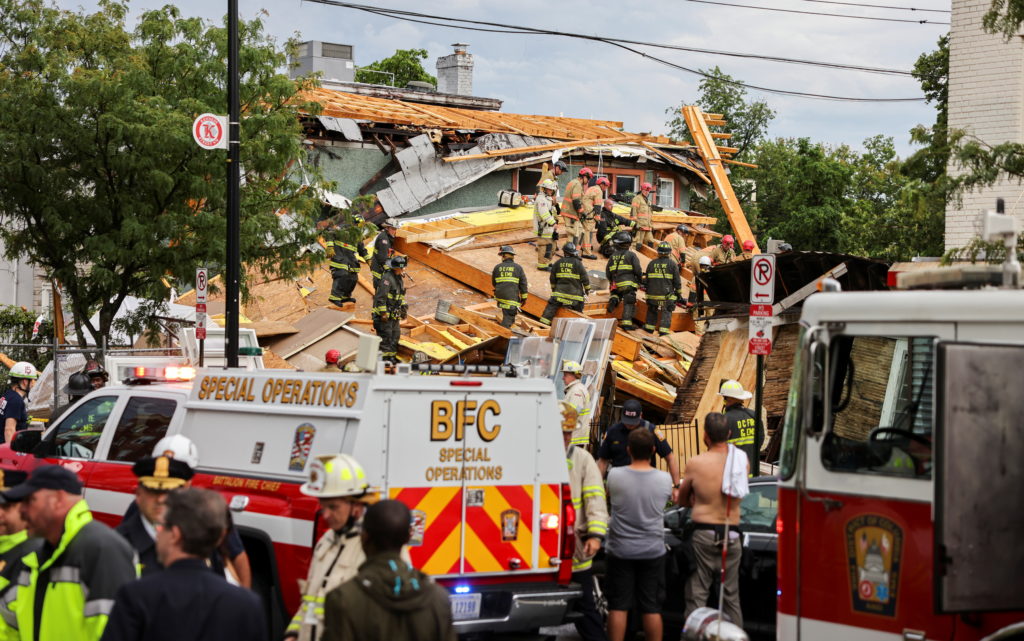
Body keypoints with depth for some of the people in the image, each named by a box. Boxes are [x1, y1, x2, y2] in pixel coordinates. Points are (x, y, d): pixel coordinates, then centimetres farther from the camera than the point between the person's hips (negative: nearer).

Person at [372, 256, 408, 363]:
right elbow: (381, 297, -21)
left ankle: (392, 356, 21)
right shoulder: (387, 278, -18)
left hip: (394, 315, 10)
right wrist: (383, 313, -22)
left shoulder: (399, 278, 14)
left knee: (395, 335, 12)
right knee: (385, 337, -8)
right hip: (385, 315, -10)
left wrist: (404, 306, 20)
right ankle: (383, 357, -4)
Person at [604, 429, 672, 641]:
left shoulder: (615, 476, -12)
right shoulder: (664, 479, -10)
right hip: (653, 551, 1)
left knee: (618, 607, 5)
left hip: (620, 550, -1)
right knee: (652, 609, 6)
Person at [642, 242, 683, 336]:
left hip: (653, 293, 3)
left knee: (652, 311, 19)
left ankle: (649, 328, 24)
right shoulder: (672, 264, -4)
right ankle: (663, 331, -7)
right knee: (666, 313, 0)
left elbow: (646, 279, 11)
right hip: (667, 295, -3)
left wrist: (647, 292, 22)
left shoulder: (651, 263, 5)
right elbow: (677, 281, -3)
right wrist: (679, 293, 8)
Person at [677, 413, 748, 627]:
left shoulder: (695, 464, -9)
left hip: (704, 533, -3)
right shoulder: (742, 461, -4)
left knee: (697, 595, 3)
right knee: (731, 597, 13)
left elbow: (682, 500, 6)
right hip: (732, 535, 3)